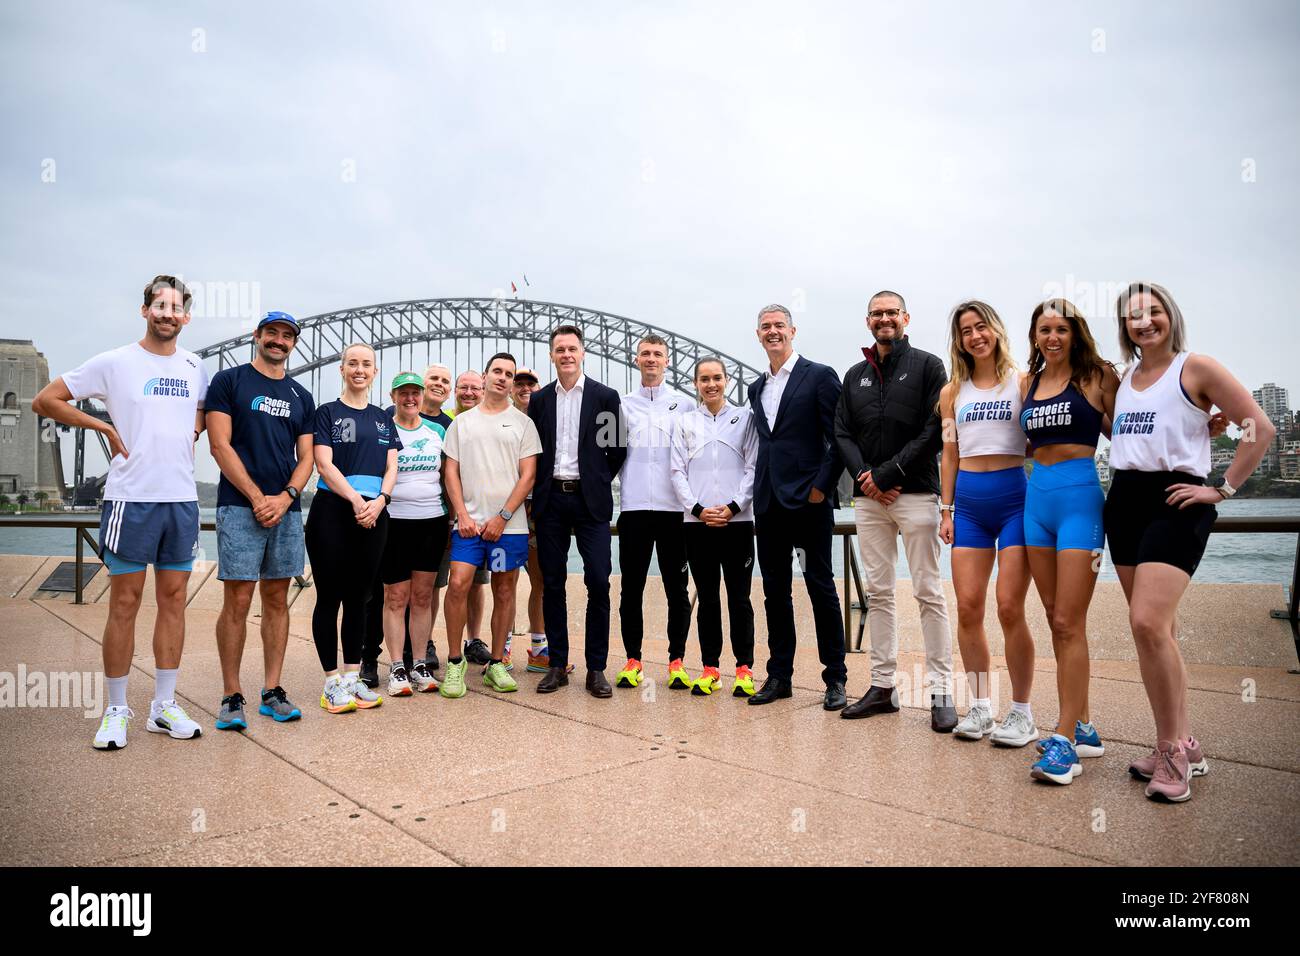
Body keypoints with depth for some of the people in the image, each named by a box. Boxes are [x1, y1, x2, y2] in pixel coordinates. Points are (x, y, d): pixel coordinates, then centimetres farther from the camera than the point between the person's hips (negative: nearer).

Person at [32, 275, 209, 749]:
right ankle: (116, 711, 13)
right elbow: (45, 401, 1)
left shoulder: (195, 367, 9)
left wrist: (195, 429, 7)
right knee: (125, 603, 1)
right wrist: (105, 427, -5)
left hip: (183, 499, 4)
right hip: (132, 497, -4)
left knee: (174, 600, 8)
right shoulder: (115, 362, -2)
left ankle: (164, 707, 18)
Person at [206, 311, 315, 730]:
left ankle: (272, 692, 14)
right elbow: (220, 446, -6)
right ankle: (231, 696, 6)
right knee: (237, 602, -4)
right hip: (240, 507, -4)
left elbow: (306, 458, 12)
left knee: (277, 600, 7)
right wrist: (258, 498, -13)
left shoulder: (301, 396, 16)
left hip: (286, 509, 4)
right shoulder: (229, 381, 3)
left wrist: (284, 498, -7)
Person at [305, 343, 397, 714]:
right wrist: (355, 499, -19)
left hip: (373, 516, 4)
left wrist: (379, 500, -9)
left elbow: (391, 466, 9)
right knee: (330, 597, 0)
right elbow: (324, 464, -8)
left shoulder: (383, 418, 16)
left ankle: (352, 677, 17)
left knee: (358, 598, 9)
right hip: (332, 513, -4)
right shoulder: (328, 412, 3)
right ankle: (332, 682, 8)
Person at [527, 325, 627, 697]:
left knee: (598, 582, -6)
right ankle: (557, 665, 15)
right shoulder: (539, 399, 9)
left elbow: (617, 449, 4)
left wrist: (599, 484, 2)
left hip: (590, 501, -2)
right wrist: (540, 488, 4)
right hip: (551, 500, 3)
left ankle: (596, 669, 5)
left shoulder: (605, 396, 2)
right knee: (552, 583, 6)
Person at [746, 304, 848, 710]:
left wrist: (822, 486, -12)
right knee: (775, 590, 9)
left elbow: (840, 440, -7)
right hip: (768, 502, 6)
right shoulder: (756, 388, 16)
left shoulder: (820, 376, -2)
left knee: (821, 586, 0)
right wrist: (761, 489, 12)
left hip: (808, 499, -6)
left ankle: (835, 679, 10)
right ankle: (779, 676, 18)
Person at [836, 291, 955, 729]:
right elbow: (842, 433, 11)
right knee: (878, 593, 7)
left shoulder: (927, 366, 3)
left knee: (928, 592, -3)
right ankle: (882, 686, 14)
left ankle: (940, 692, 3)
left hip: (915, 493, -4)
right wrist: (863, 475, -6)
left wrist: (887, 473, -11)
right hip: (867, 497, 5)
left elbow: (935, 429, -7)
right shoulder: (855, 376, 16)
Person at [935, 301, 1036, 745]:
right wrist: (946, 511, 9)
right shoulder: (952, 392, 12)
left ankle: (1022, 713, 8)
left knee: (1009, 608, -7)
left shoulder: (1022, 382, 3)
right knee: (968, 608, 1)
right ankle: (980, 707, 14)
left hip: (1014, 496, -3)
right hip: (969, 502, 4)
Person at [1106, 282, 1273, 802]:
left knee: (1147, 623, -19)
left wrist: (1223, 488, -8)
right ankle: (1181, 743, 19)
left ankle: (1172, 750, -4)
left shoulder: (1196, 368, -2)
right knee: (1157, 628, 9)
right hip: (1124, 502, 6)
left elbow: (1261, 428, -5)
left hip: (1175, 501, -6)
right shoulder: (1123, 378, 16)